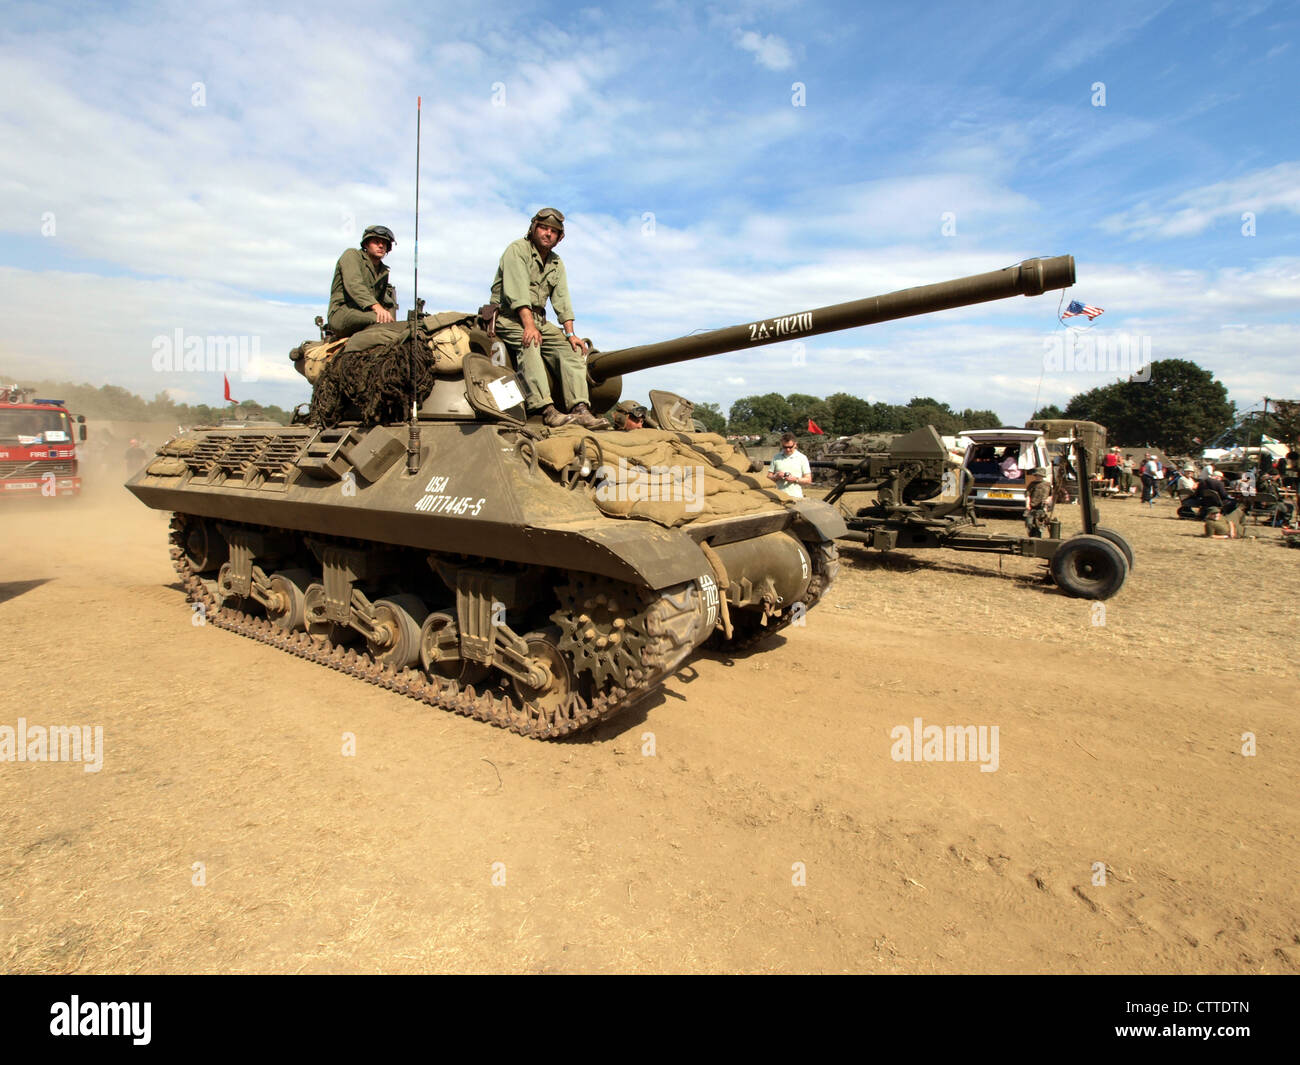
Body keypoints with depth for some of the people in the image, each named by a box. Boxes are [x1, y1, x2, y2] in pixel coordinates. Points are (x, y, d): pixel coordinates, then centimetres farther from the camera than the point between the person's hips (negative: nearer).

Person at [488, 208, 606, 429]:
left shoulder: (557, 264, 16)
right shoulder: (517, 250, -5)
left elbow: (562, 300, 7)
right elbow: (517, 291, -19)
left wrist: (570, 334, -7)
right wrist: (528, 325, -31)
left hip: (538, 319, 7)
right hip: (508, 316, -6)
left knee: (570, 348, -13)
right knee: (529, 344, -34)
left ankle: (579, 409, -25)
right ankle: (546, 410, -46)